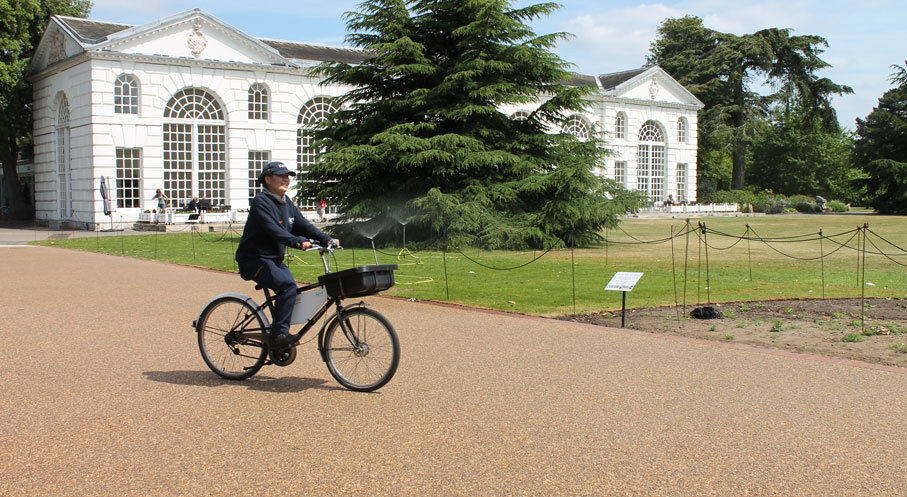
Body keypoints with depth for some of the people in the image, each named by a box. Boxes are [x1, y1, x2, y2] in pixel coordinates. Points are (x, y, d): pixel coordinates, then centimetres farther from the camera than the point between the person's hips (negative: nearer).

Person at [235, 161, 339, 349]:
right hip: (254, 259, -9)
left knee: (293, 292, -4)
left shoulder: (287, 203, 12)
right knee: (288, 285, -27)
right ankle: (278, 334, -23)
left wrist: (327, 239, -7)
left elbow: (303, 225, 7)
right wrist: (298, 242, -41)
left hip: (275, 259, 9)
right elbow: (274, 230, -28)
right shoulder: (260, 202, -14)